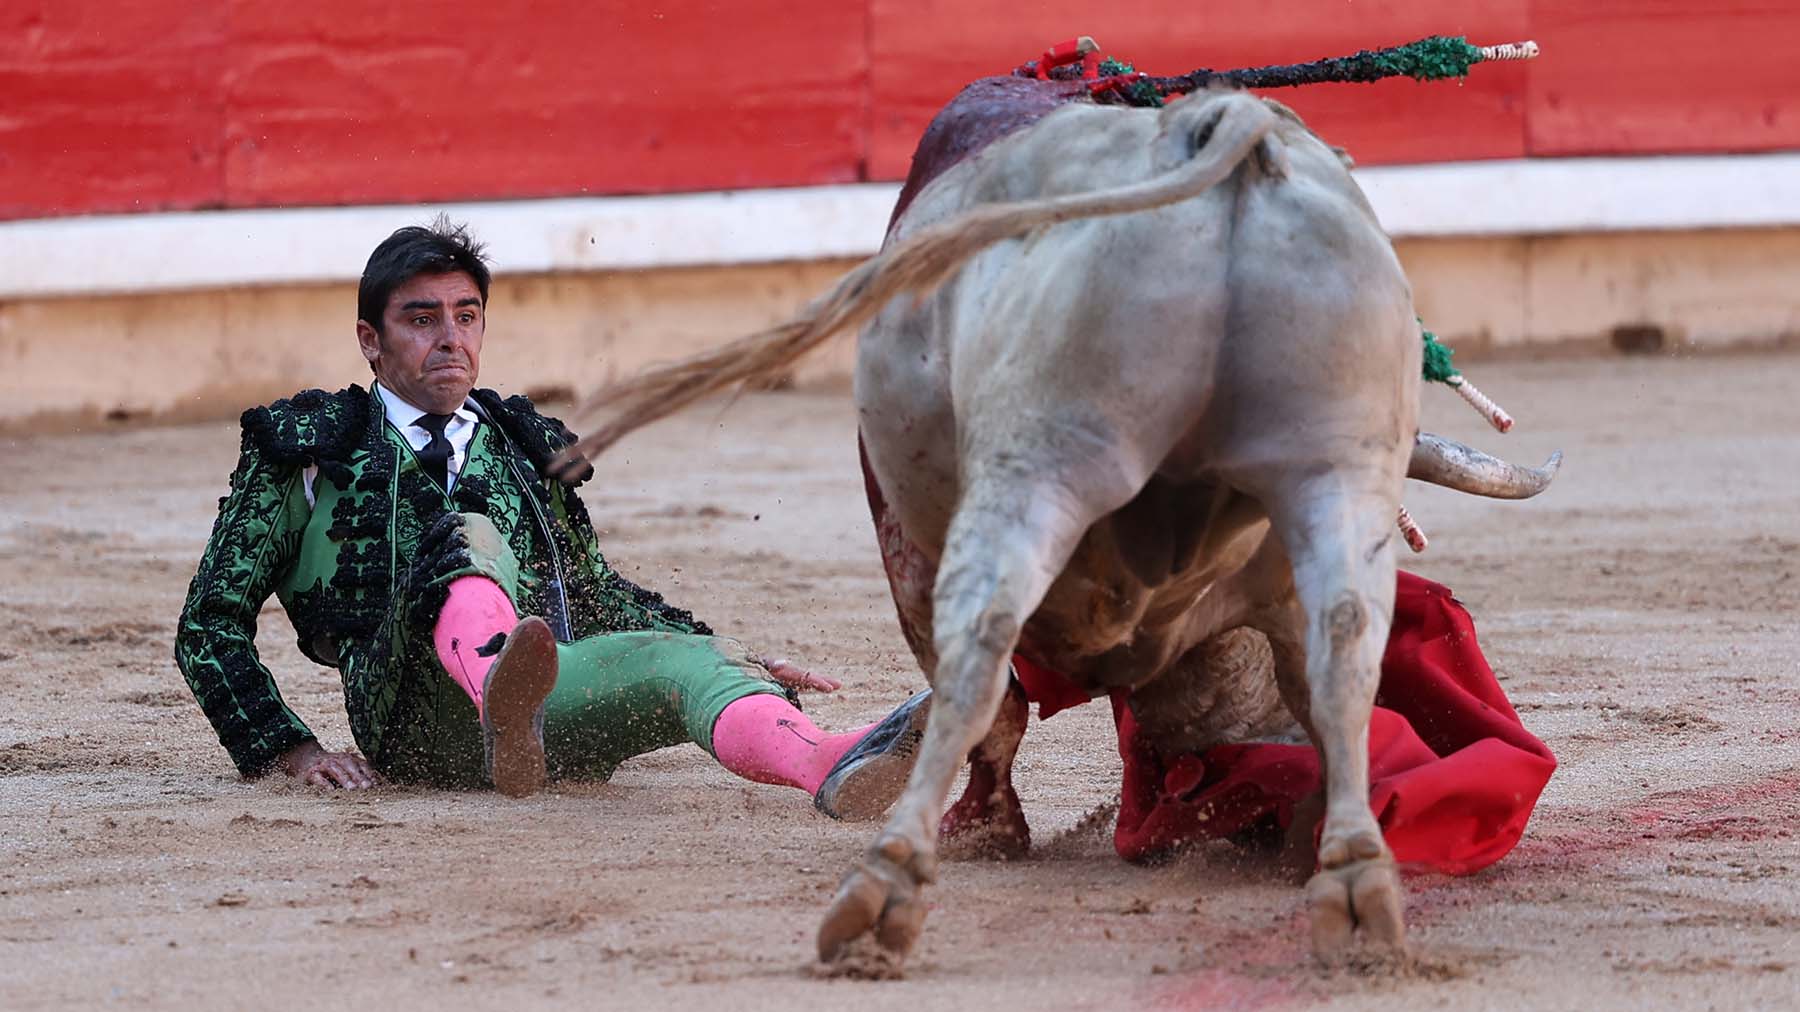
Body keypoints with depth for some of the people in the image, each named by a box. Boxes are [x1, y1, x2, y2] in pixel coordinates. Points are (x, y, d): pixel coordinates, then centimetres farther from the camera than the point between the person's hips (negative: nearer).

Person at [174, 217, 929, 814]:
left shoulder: (524, 448, 31)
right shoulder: (309, 450, 19)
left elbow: (593, 593, 38)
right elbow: (211, 623, 17)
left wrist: (742, 660, 24)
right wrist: (291, 752, 2)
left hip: (558, 691, 3)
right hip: (413, 707, -3)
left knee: (679, 658, -30)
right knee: (466, 535, -31)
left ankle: (834, 769, -65)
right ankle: (504, 704, -68)